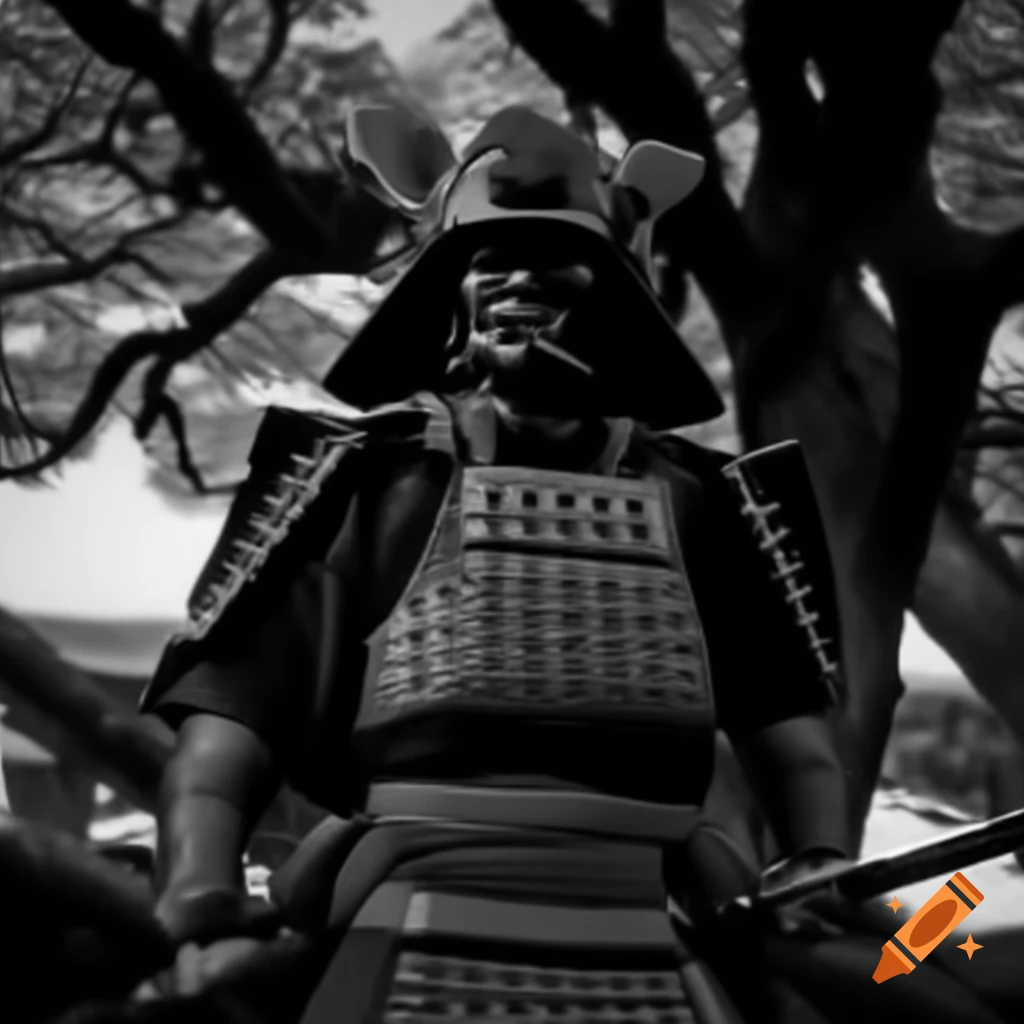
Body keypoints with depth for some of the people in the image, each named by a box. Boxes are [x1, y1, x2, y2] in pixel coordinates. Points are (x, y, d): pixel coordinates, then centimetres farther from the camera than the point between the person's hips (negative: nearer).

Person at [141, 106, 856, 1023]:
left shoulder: (700, 499, 17)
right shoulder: (362, 474, 10)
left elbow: (790, 732, 21)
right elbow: (226, 733, 4)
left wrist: (824, 880, 3)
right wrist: (207, 922, -11)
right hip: (411, 948, -3)